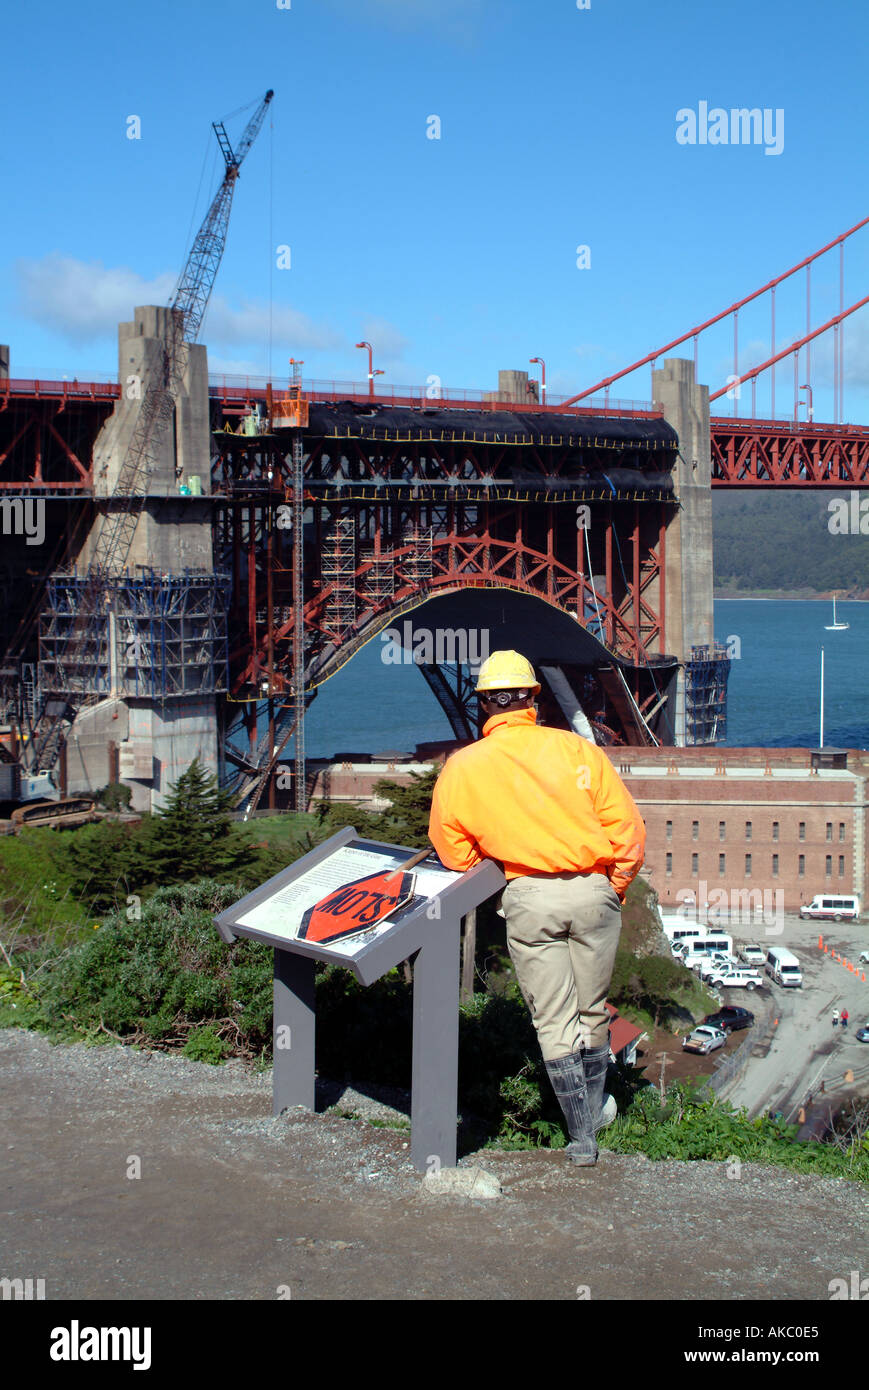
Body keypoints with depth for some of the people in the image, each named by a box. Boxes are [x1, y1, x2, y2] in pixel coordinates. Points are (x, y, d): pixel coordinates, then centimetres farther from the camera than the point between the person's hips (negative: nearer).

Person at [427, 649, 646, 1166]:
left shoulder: (460, 769, 2)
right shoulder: (578, 750, 1)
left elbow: (454, 853, 7)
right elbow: (629, 830, 1)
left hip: (528, 899, -1)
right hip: (593, 891, 1)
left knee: (554, 1021, 8)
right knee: (593, 1009, 19)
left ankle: (583, 1135, 10)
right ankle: (595, 1106, 36)